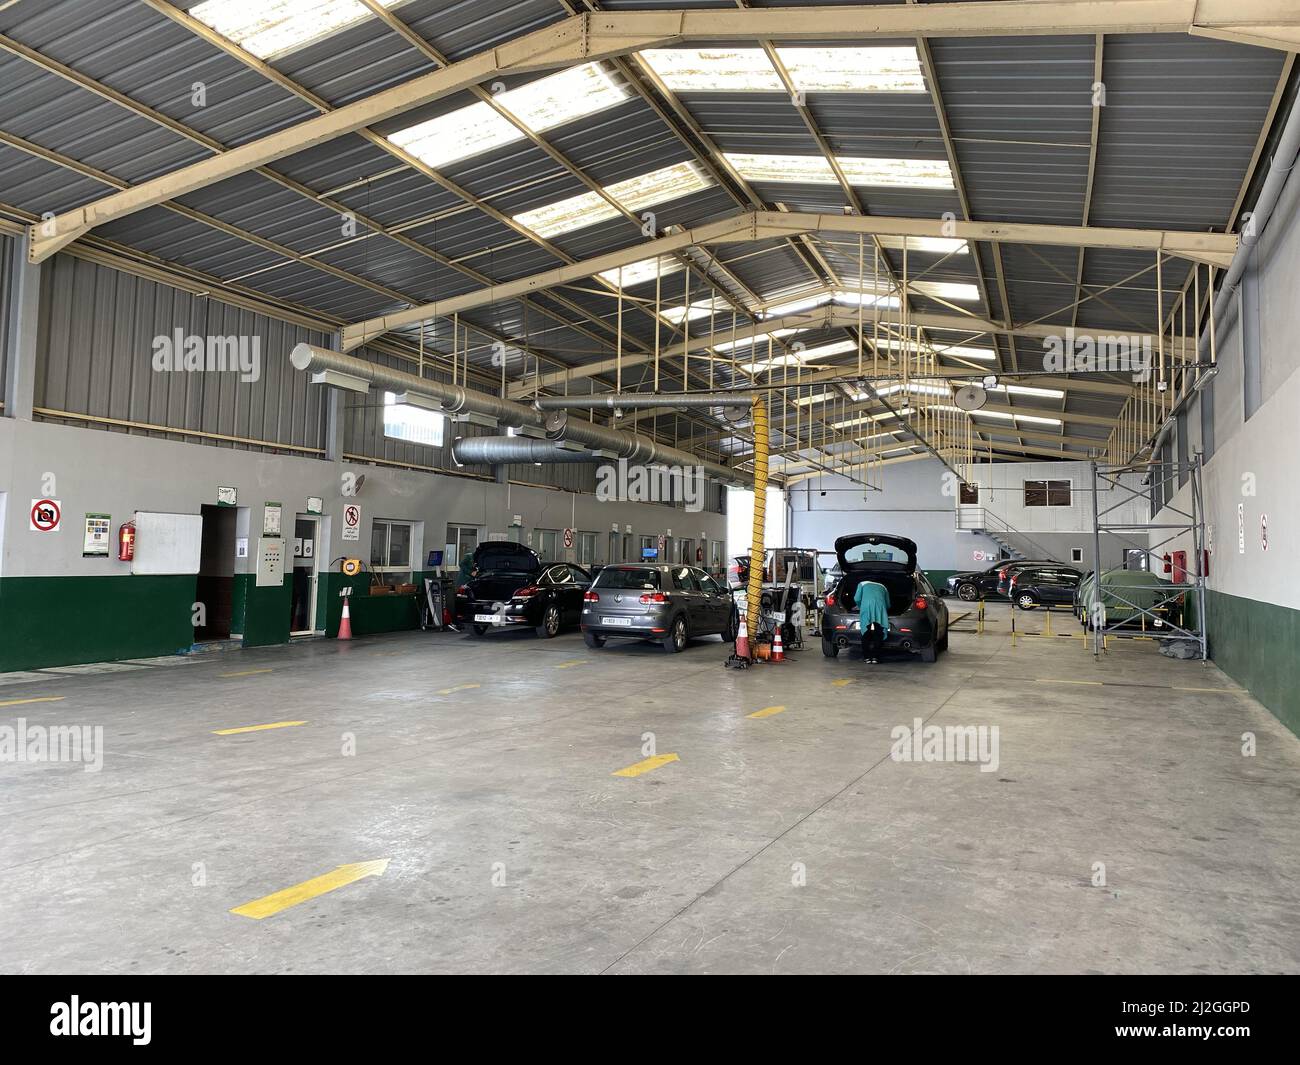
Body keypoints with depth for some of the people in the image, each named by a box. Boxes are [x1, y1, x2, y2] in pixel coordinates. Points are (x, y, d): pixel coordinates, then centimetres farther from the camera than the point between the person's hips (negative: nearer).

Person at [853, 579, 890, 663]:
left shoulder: (862, 584, 29)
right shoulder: (883, 587, 36)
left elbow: (857, 599, 14)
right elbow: (888, 605, 29)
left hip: (866, 606, -1)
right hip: (880, 607, 2)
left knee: (866, 633, 2)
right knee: (878, 634, 3)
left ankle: (867, 657, -1)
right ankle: (875, 657, -2)